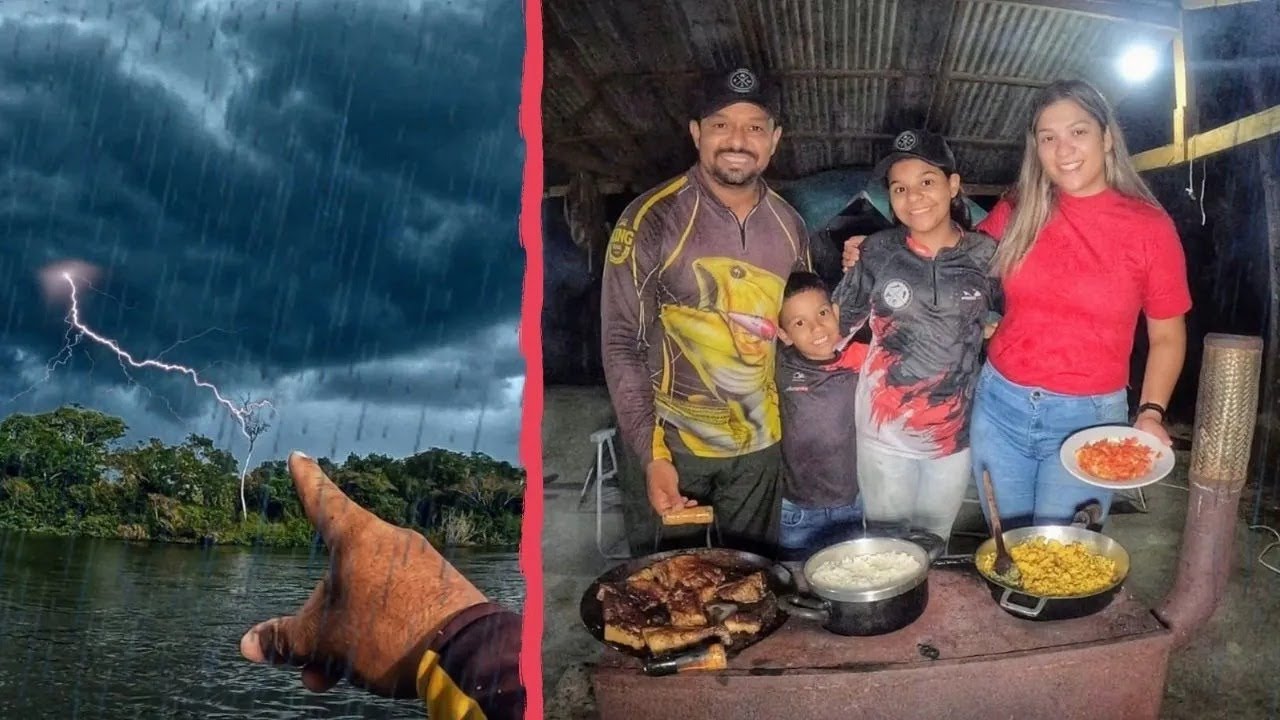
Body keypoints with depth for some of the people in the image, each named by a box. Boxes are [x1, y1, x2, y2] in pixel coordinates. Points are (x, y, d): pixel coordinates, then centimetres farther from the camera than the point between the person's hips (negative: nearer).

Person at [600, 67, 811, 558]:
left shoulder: (789, 225, 1)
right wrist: (651, 454, -18)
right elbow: (621, 344, -14)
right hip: (668, 443, -4)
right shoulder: (653, 218, -14)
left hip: (759, 445, 4)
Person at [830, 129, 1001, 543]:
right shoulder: (878, 251, -7)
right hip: (884, 431, -1)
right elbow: (840, 321, 2)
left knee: (934, 544, 20)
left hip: (955, 431, 1)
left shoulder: (986, 255, -6)